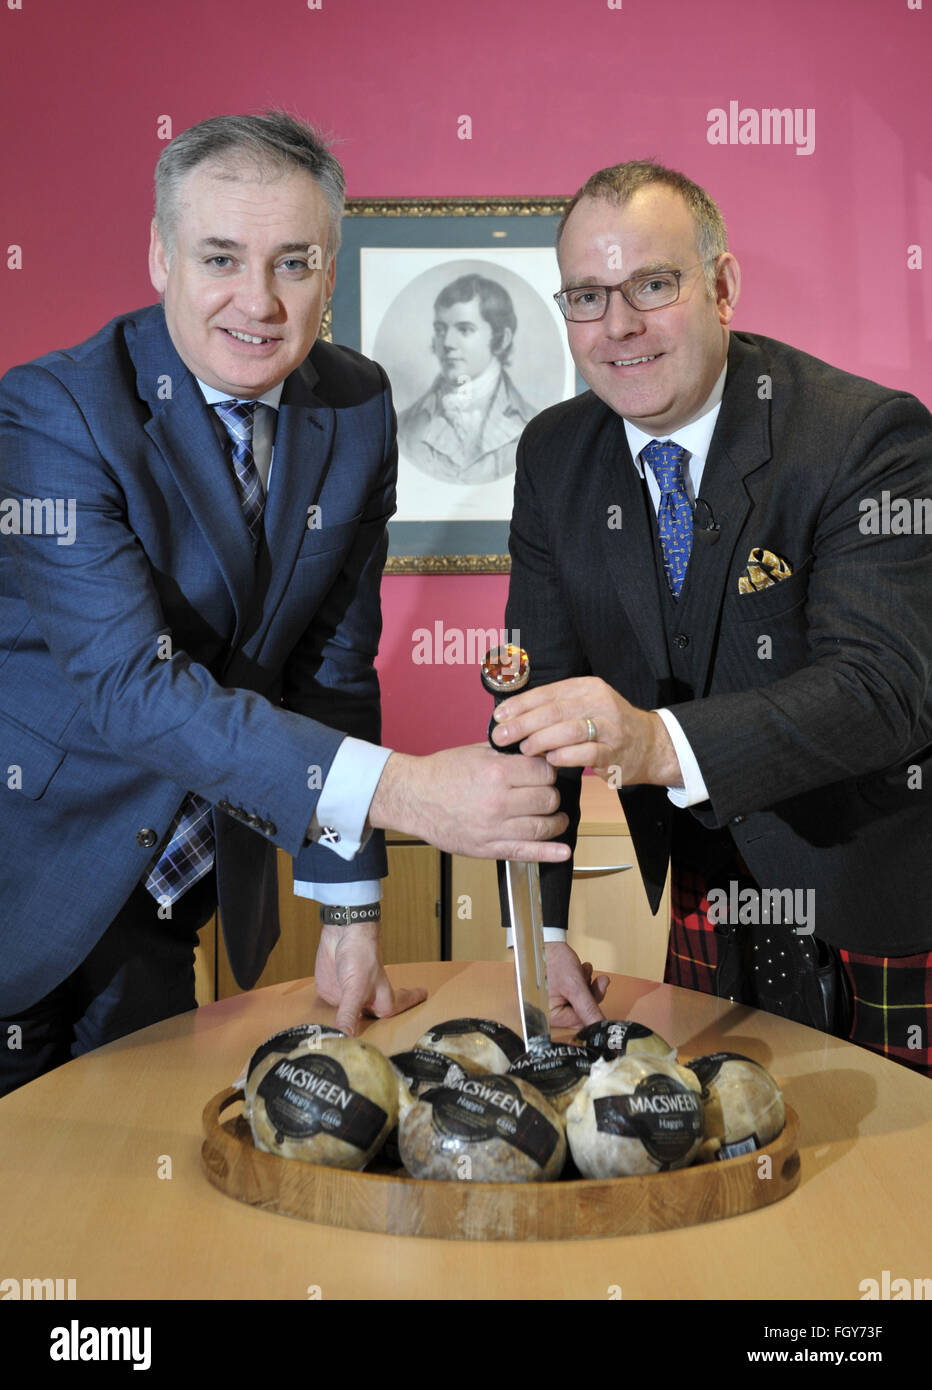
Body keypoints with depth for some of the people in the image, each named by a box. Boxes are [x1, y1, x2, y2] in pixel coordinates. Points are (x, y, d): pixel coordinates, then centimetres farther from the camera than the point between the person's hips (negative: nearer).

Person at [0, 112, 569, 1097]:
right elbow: (132, 683, -30)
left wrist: (350, 913, -2)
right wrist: (397, 789, -39)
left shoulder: (357, 408, -4)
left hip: (180, 897, 4)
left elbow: (333, 664, 1)